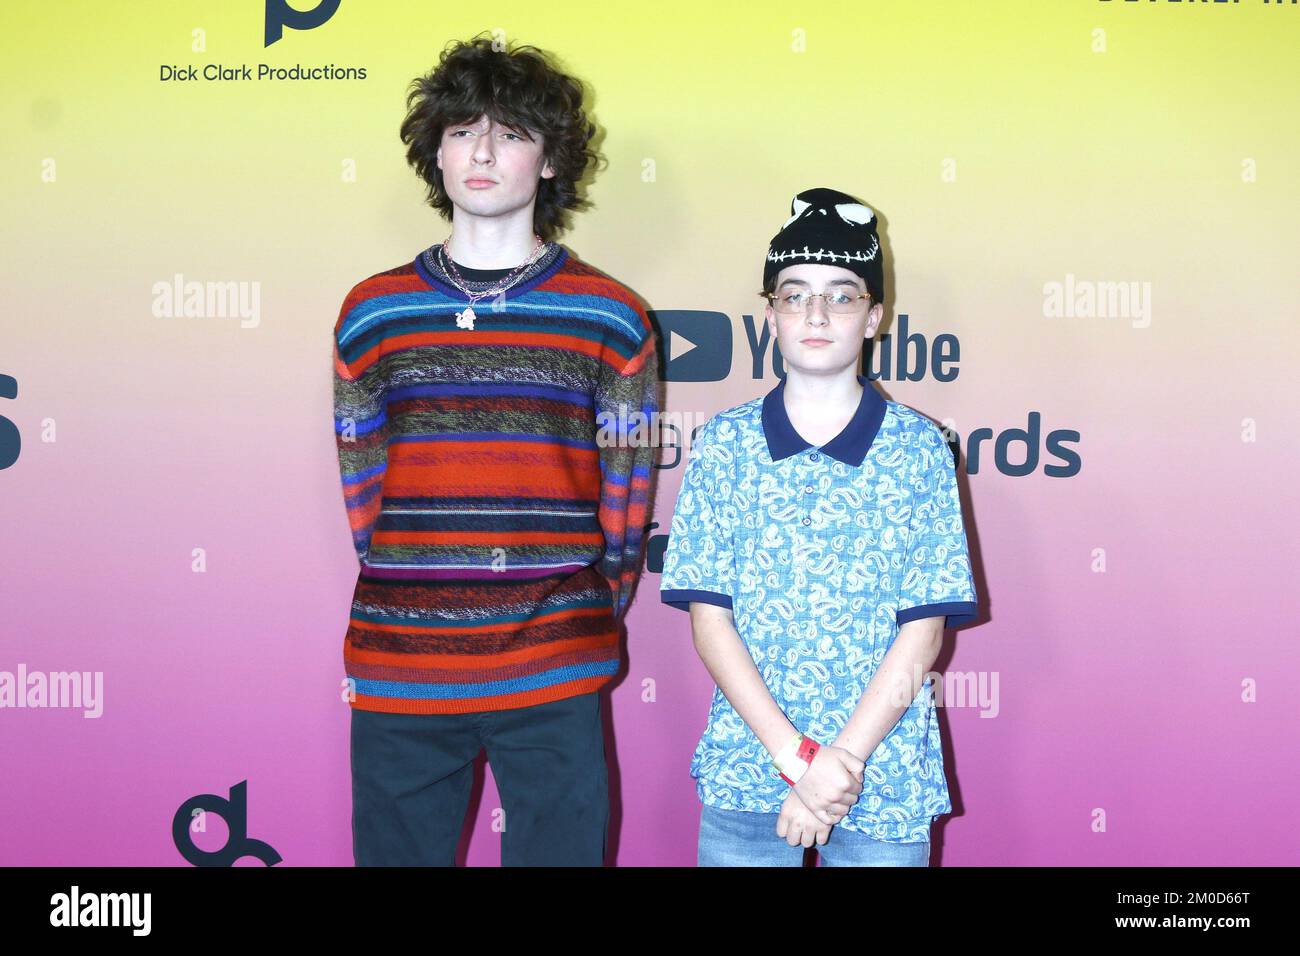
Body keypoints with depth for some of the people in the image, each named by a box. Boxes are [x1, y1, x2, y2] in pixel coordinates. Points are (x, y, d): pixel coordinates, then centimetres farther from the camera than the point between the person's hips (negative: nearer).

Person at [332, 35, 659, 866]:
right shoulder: (372, 314, 6)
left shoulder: (611, 319, 2)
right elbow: (362, 490, 9)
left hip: (555, 687, -1)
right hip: (398, 676, 2)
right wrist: (409, 608, 6)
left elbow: (625, 496, 5)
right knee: (396, 851, 11)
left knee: (559, 849, 8)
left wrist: (579, 630, 7)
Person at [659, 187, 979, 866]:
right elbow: (709, 617, -4)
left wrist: (843, 758, -14)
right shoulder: (724, 443, 0)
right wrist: (797, 758, -12)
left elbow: (924, 630, -5)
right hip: (745, 772, 1)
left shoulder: (918, 448, -2)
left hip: (885, 783, 0)